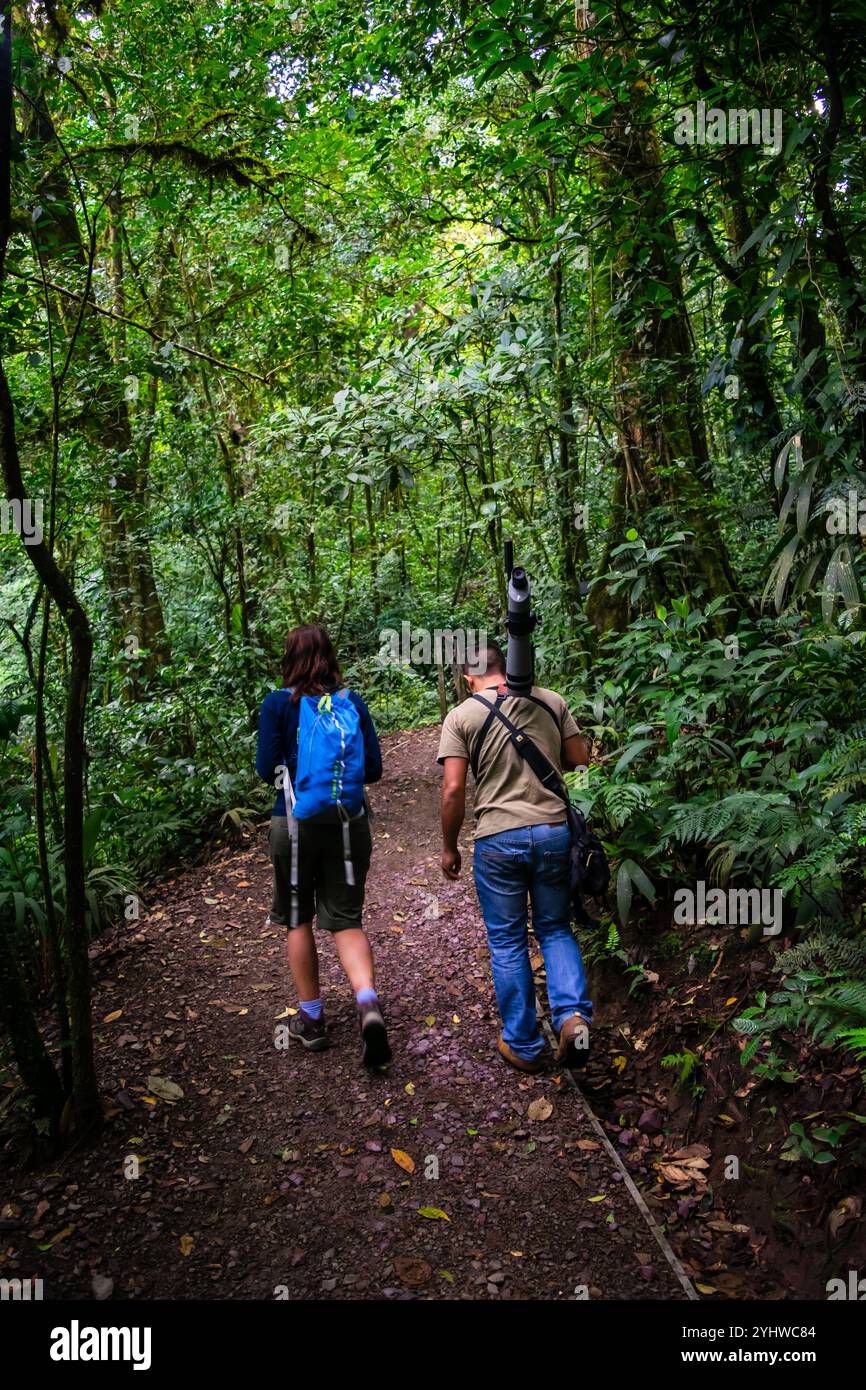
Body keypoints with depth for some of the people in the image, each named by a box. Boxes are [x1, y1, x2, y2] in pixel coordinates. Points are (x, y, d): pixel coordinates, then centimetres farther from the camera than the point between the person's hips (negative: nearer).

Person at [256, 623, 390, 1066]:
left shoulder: (277, 704, -6)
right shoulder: (353, 702, 0)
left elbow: (267, 770, -7)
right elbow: (373, 769, 1)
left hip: (296, 824, -2)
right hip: (348, 824, 2)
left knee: (298, 919, 15)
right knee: (346, 919, 9)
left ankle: (311, 1019, 23)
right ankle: (368, 1002, -13)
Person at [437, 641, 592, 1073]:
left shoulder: (461, 716, -4)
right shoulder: (551, 702, 3)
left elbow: (454, 790, -9)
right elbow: (579, 758, 7)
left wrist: (449, 847, 3)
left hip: (498, 839, -2)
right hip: (553, 831, 3)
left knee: (507, 943, 12)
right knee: (556, 929, 19)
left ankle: (523, 1046, 22)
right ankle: (573, 1013, -1)